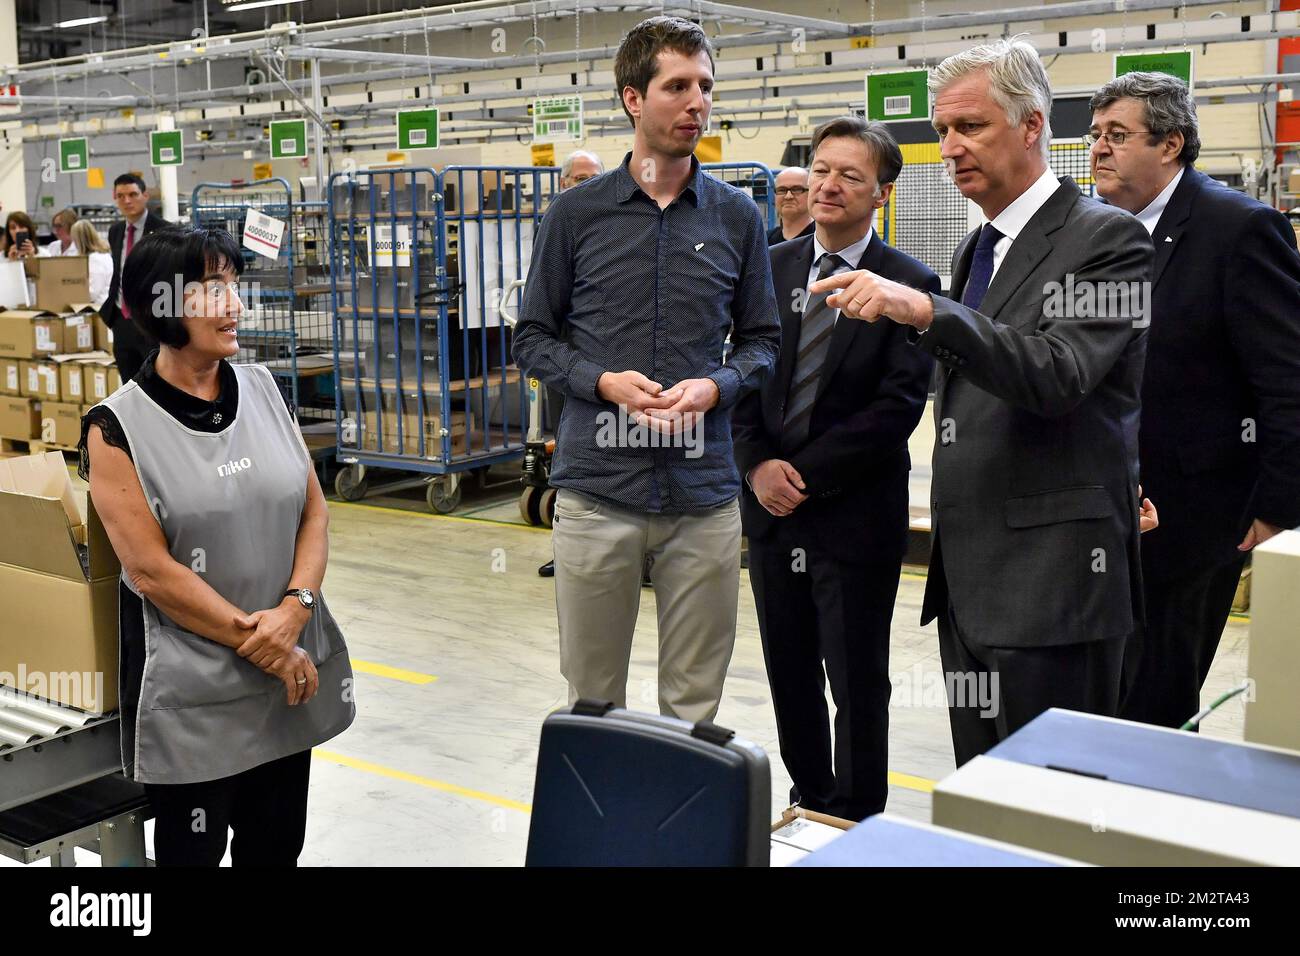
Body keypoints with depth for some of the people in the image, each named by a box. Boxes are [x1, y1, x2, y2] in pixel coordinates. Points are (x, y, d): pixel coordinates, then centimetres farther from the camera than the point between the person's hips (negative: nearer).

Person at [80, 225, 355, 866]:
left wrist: (294, 610, -12)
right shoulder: (118, 425, -9)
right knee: (193, 850, 10)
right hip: (193, 696, -4)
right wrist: (258, 641, -14)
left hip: (291, 681, 5)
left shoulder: (262, 390, 5)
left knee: (277, 847, 16)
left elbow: (314, 510, 4)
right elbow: (150, 569, -13)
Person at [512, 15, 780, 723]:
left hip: (703, 494, 1)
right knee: (592, 701, 9)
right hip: (597, 488, -1)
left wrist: (714, 386, -10)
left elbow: (762, 340, 11)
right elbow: (531, 337, 6)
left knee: (693, 705, 9)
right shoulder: (577, 213, 3)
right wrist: (604, 381, -12)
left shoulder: (737, 217, 7)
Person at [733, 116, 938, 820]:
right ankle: (808, 801, 34)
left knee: (857, 682, 7)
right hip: (771, 504, 5)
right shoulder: (771, 268, 6)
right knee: (788, 671, 16)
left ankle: (857, 824, 23)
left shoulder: (909, 285, -8)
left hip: (855, 515, -4)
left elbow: (899, 404, -14)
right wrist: (757, 465, -9)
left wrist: (805, 473, -16)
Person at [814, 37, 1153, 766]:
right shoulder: (975, 251, 18)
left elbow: (1056, 375, -23)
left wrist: (923, 311, -31)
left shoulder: (1106, 238, -8)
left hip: (1053, 577, -8)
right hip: (968, 576, 8)